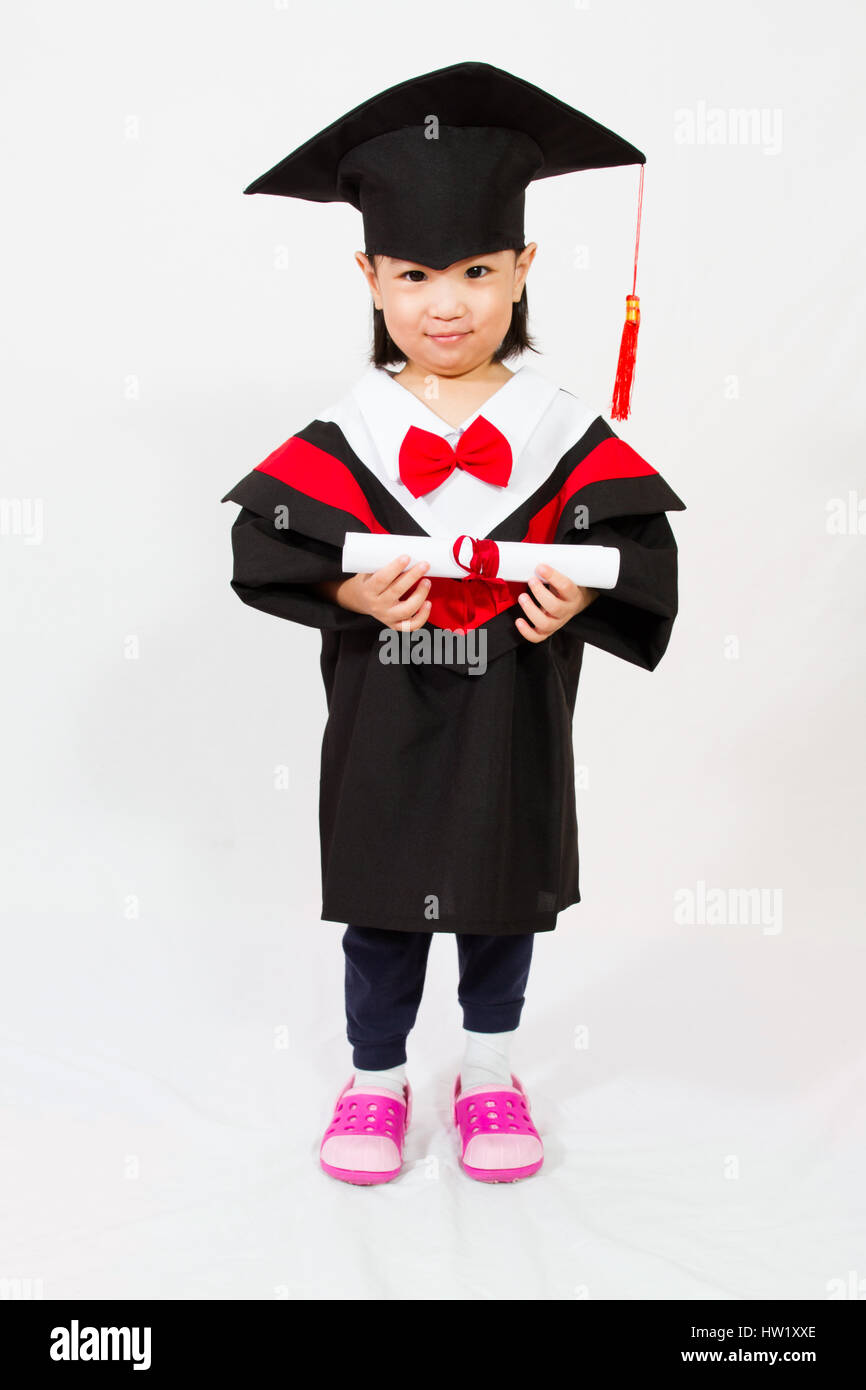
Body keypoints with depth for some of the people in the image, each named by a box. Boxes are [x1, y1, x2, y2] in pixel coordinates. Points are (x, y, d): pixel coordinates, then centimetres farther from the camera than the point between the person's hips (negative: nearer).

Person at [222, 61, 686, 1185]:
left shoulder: (563, 429, -5)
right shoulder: (344, 435, -6)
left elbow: (638, 547, -6)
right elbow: (269, 551, -9)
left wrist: (577, 597, -25)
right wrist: (356, 593, -24)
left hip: (516, 720, 1)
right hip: (385, 720, 0)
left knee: (504, 898, 17)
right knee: (382, 904, 12)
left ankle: (491, 1073, 40)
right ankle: (376, 1078, 34)